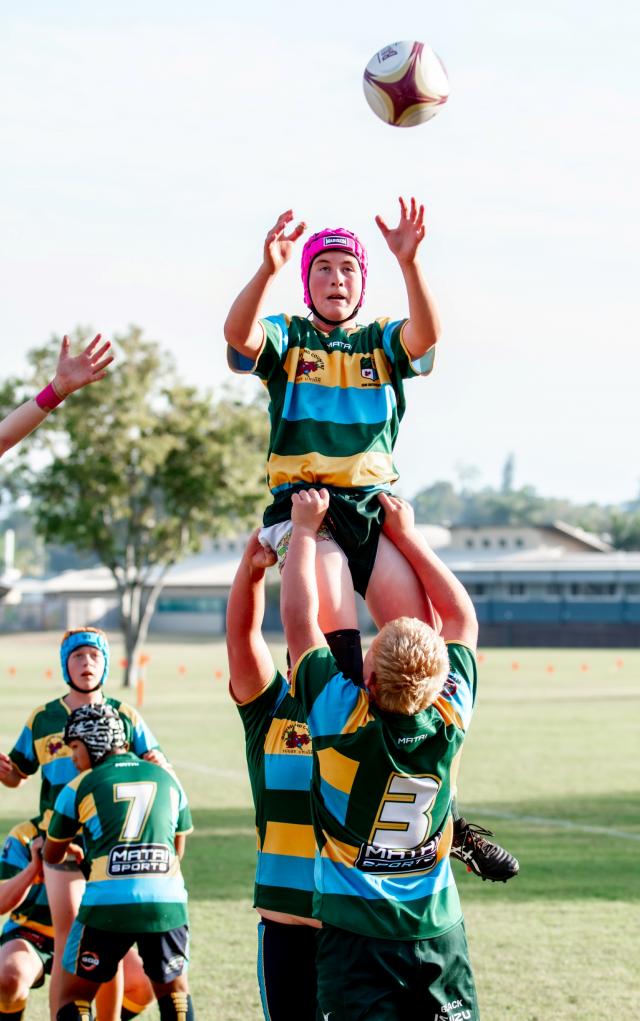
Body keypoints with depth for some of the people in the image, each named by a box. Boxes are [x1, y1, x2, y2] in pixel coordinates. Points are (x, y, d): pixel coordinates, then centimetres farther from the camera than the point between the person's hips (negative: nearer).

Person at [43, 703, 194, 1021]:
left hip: (107, 904, -2)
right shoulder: (167, 779, 17)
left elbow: (52, 856, 23)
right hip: (167, 901, 2)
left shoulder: (79, 788, 9)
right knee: (174, 992, 23)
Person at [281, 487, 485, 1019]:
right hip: (439, 932, 3)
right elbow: (463, 617, 7)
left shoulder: (345, 718, -18)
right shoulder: (450, 718, -9)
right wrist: (407, 534, 13)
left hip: (354, 932, -3)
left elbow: (299, 615, -8)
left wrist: (305, 528, 2)